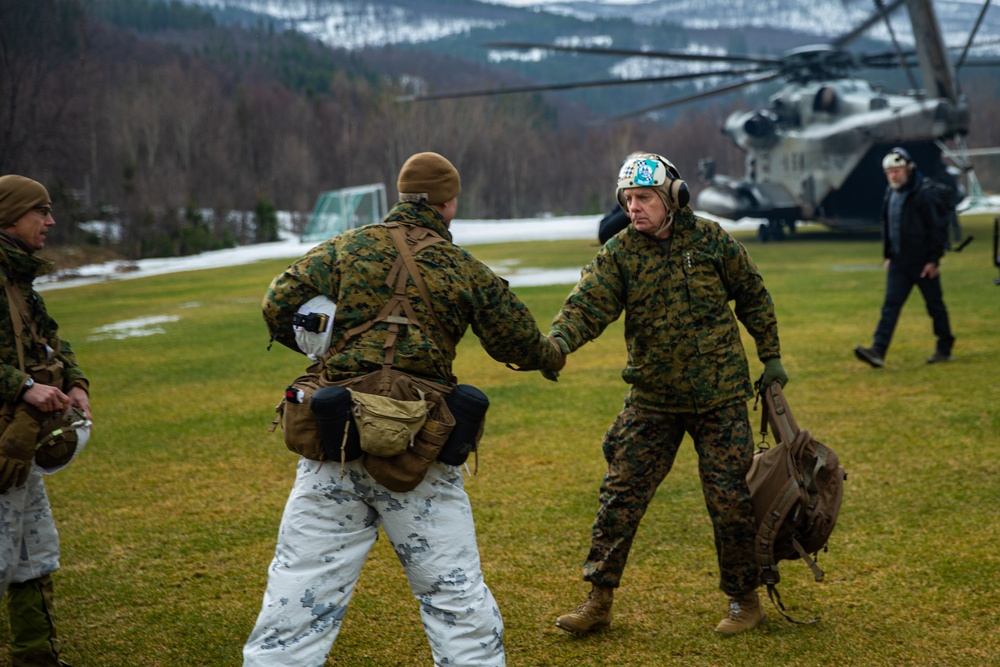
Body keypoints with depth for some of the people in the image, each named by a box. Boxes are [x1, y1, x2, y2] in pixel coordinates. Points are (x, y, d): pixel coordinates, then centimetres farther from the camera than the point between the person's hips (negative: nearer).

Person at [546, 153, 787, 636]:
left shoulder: (711, 240, -5)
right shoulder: (619, 252, -5)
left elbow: (753, 298, 8)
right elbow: (589, 303, -19)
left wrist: (771, 357, 9)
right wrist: (558, 339, -39)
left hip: (719, 397, -1)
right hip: (651, 400, 2)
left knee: (729, 498, 3)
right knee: (621, 495, 0)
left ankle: (745, 599, 21)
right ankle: (598, 601, 11)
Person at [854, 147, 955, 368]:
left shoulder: (924, 194, -13)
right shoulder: (890, 195, 10)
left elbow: (938, 228, -13)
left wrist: (934, 260, -15)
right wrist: (888, 255, 16)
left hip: (923, 263, -6)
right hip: (899, 262, 6)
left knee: (935, 305, 6)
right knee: (891, 304, -4)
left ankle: (944, 349, 20)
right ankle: (878, 351, -12)